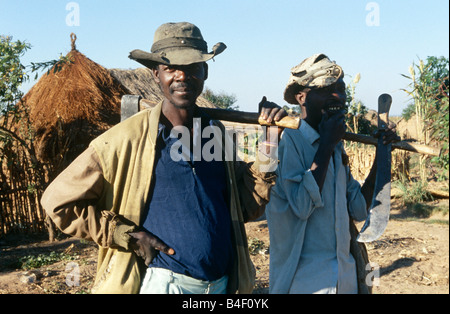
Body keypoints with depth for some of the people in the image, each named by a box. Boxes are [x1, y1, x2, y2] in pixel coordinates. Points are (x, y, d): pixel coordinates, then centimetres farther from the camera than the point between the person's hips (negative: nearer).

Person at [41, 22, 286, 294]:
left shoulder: (217, 133, 3)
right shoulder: (127, 138, -12)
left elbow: (245, 208, 7)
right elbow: (59, 201, -8)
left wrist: (270, 142, -1)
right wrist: (129, 236, -12)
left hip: (222, 282, 5)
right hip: (162, 282, -4)